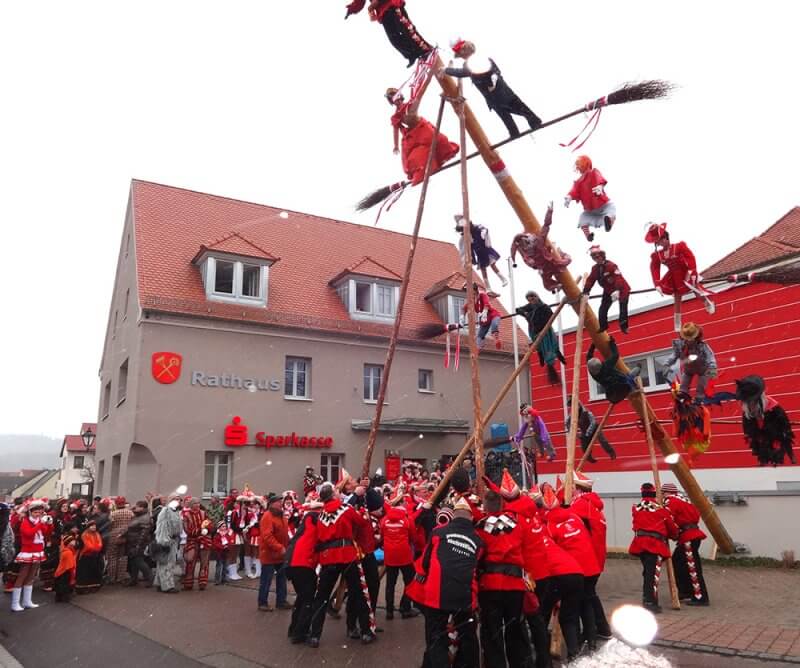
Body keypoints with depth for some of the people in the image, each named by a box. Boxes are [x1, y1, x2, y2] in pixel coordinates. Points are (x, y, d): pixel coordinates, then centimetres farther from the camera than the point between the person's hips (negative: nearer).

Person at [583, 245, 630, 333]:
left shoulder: (611, 265, -27)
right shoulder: (595, 269, -4)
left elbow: (618, 278, -35)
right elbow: (590, 280, -2)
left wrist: (617, 290, -47)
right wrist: (585, 292, -10)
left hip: (622, 289, -6)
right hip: (608, 291, 6)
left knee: (623, 309, -5)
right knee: (603, 308, -2)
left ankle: (624, 326, 8)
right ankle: (603, 326, 9)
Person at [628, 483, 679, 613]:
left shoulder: (635, 508, 11)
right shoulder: (661, 509, 0)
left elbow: (639, 524, 14)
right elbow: (672, 527, 10)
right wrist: (674, 536, 30)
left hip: (640, 543, 5)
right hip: (655, 543, -5)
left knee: (647, 572, 18)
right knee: (653, 573, -6)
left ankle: (647, 599, 24)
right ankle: (650, 602, -11)